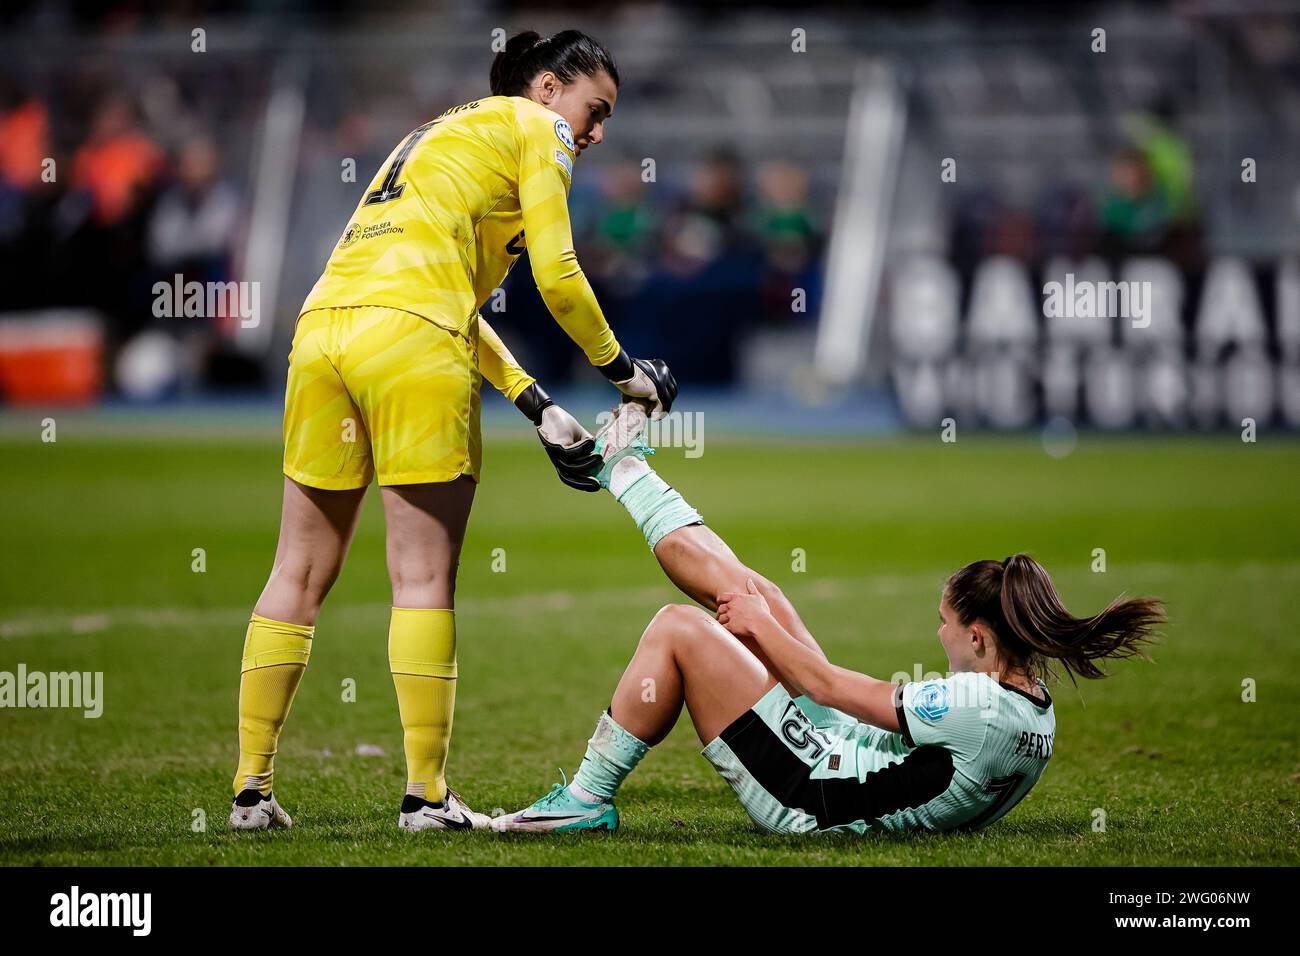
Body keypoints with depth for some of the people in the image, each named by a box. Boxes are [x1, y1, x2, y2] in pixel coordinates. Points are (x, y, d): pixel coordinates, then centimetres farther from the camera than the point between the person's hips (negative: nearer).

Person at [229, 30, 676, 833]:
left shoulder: (444, 135, 33)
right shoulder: (534, 131, 9)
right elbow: (556, 276, 1)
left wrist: (539, 408, 23)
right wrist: (624, 371, 16)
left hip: (322, 327, 7)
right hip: (409, 343, -7)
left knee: (301, 572, 9)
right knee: (424, 577, -2)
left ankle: (252, 788, 9)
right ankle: (426, 796, -2)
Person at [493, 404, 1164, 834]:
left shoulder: (977, 706, -28)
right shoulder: (1036, 710, 1)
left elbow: (829, 686, -17)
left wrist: (759, 625, -1)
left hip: (805, 799, -10)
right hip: (839, 755, 10)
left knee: (678, 629, -10)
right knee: (744, 591, 10)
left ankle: (588, 798, 5)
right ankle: (625, 472, 30)